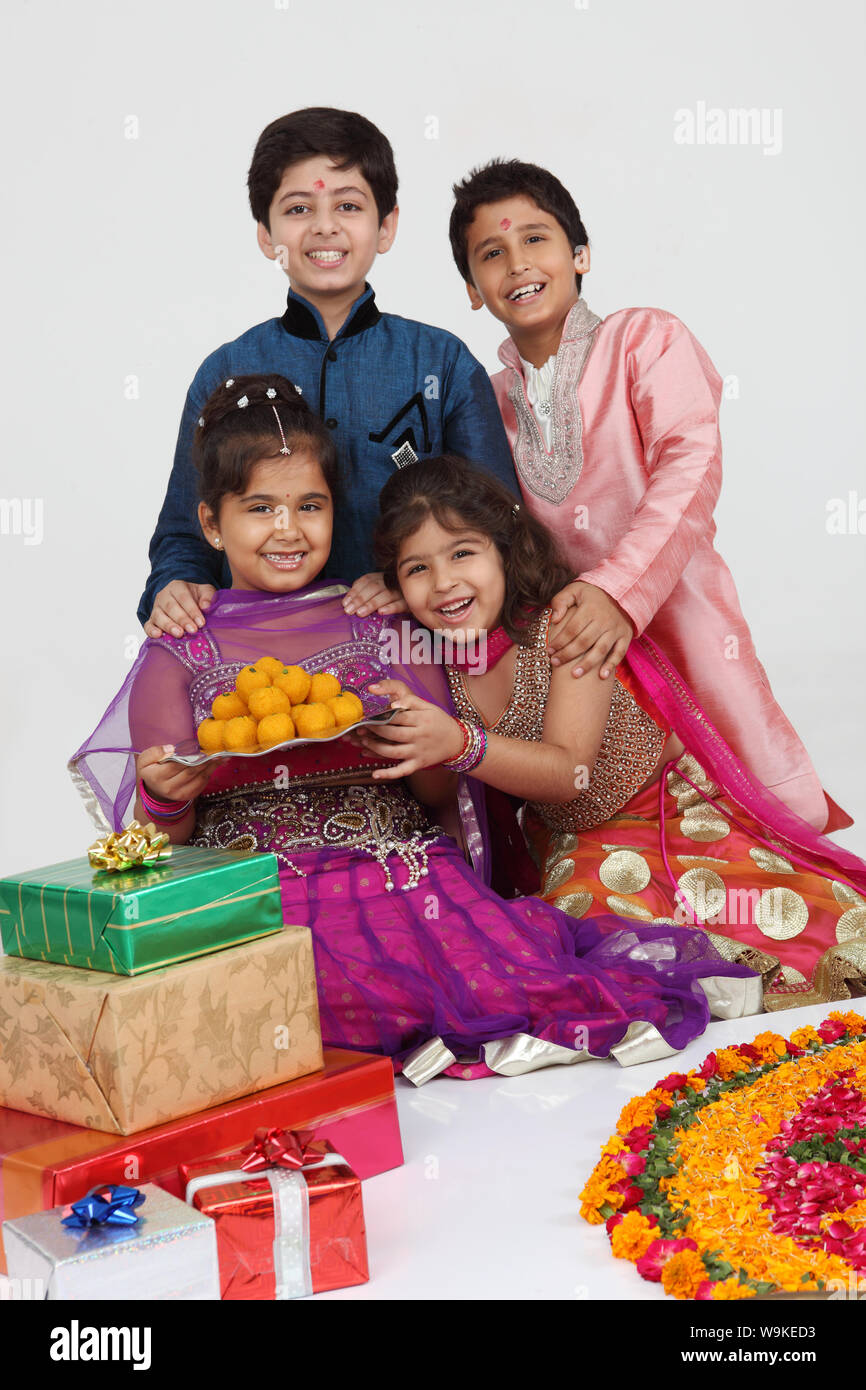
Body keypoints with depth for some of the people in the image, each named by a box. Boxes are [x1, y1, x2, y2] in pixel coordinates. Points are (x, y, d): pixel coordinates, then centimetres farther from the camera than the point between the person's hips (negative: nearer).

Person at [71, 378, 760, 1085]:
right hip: (260, 905, -1)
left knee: (511, 970, -30)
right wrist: (165, 799, -15)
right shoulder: (180, 653, 11)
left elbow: (443, 794, 11)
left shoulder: (380, 626, 16)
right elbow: (161, 841, 8)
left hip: (405, 882, 1)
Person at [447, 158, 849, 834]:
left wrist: (619, 589, -28)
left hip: (674, 620, -4)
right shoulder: (491, 402, 14)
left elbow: (691, 466, -15)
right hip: (566, 653, 4)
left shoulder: (647, 338, -1)